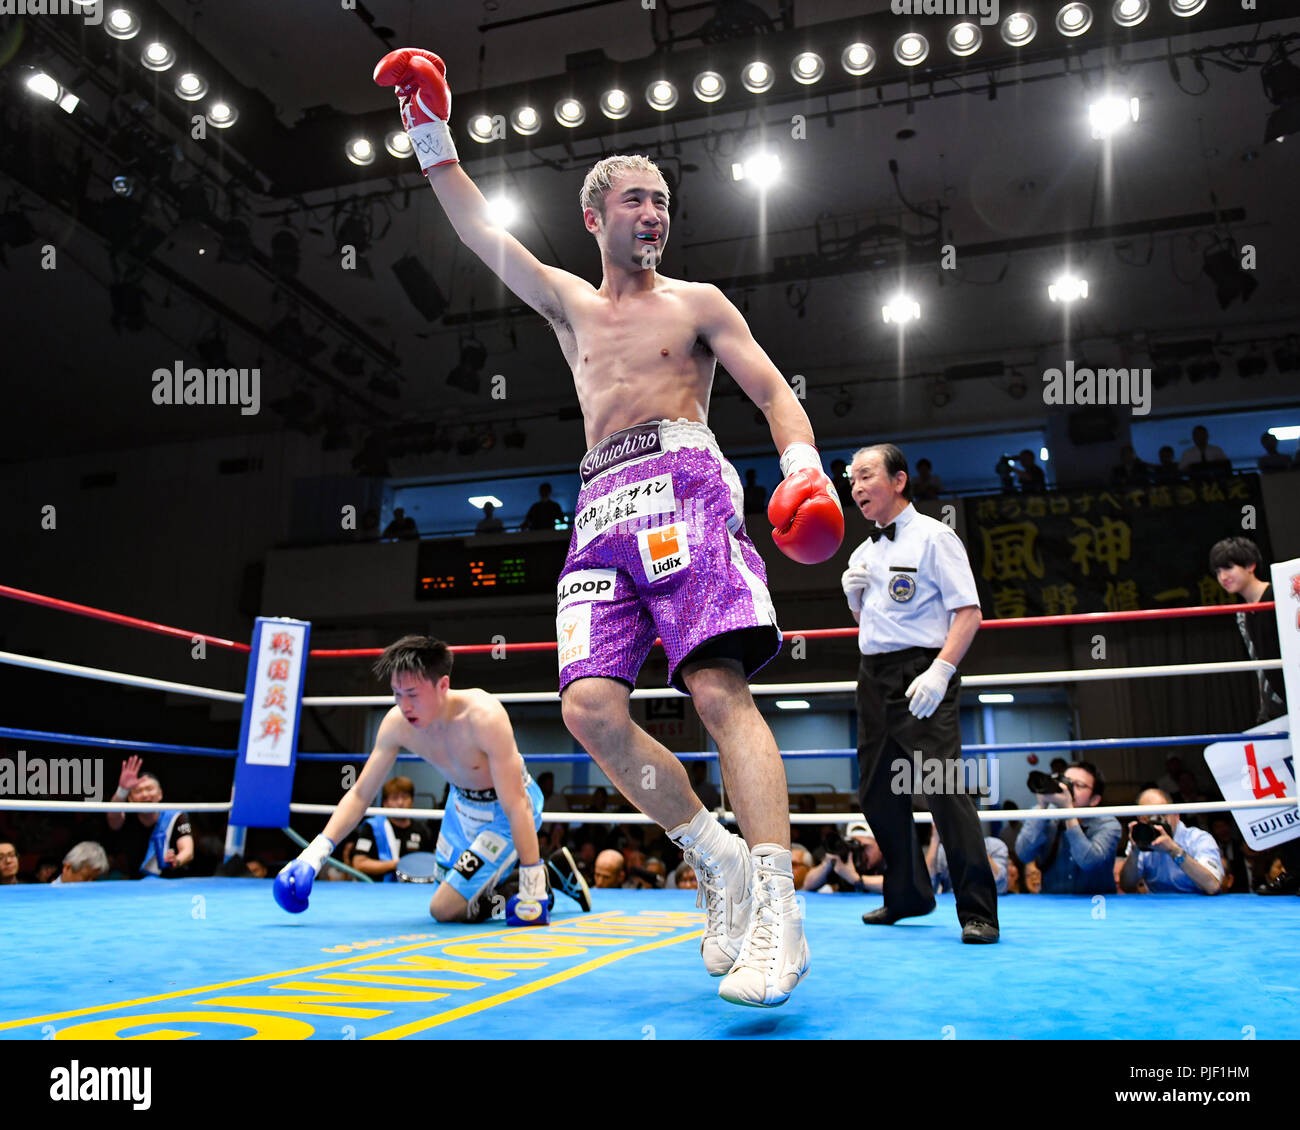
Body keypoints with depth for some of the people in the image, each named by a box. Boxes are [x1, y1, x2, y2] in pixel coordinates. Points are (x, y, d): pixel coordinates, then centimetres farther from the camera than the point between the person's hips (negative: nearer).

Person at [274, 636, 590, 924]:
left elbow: (516, 806, -34)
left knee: (445, 908, -12)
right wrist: (313, 855, -18)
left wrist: (532, 890, -33)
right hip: (462, 803, 7)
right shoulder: (396, 723, -19)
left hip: (504, 812, -7)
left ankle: (541, 884, 8)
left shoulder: (484, 717, -37)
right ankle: (553, 868, 30)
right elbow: (360, 794, -7)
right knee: (446, 889, 21)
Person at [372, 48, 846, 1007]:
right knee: (591, 708, -13)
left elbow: (776, 393, 7)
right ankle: (717, 862, 2)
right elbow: (480, 231, 24)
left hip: (682, 482, -4)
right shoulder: (568, 304, 26)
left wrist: (803, 462, -13)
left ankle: (776, 908, -24)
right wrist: (432, 134, 19)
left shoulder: (695, 302, 16)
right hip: (601, 510, 4)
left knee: (719, 686, -22)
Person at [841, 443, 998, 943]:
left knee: (945, 786, -15)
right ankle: (907, 895, 28)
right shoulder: (863, 553, 17)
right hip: (874, 675, 8)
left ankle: (977, 911, -7)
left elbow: (969, 612, -12)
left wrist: (940, 670, -24)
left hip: (921, 674, -8)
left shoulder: (932, 536, -4)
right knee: (876, 790, 11)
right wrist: (854, 594, 6)